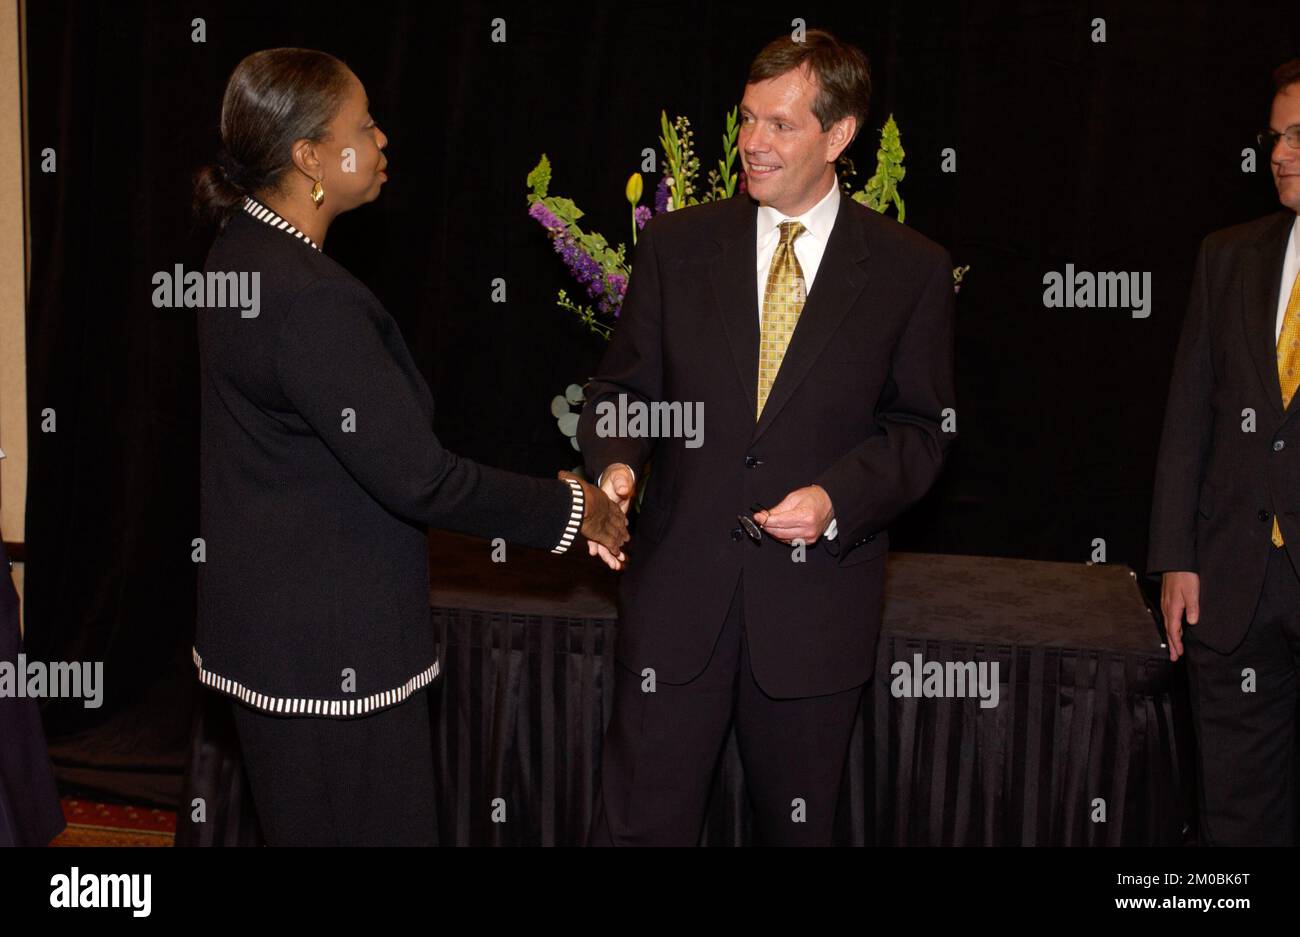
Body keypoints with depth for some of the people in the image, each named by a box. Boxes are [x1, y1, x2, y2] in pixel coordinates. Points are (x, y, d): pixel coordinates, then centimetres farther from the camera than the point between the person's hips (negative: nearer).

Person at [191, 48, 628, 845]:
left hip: (270, 620, 10)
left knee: (307, 820, 22)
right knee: (366, 826, 4)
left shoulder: (247, 250, 5)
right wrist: (568, 508, -12)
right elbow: (414, 475, -24)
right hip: (328, 644, -10)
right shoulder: (308, 298, -26)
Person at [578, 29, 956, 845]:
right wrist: (616, 465, -14)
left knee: (799, 823, 15)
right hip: (679, 590, 1)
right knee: (640, 821, 5)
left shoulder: (913, 270, 0)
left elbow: (921, 430, 3)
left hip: (816, 596, 0)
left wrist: (838, 498, -14)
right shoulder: (676, 245, 4)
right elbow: (622, 388, 7)